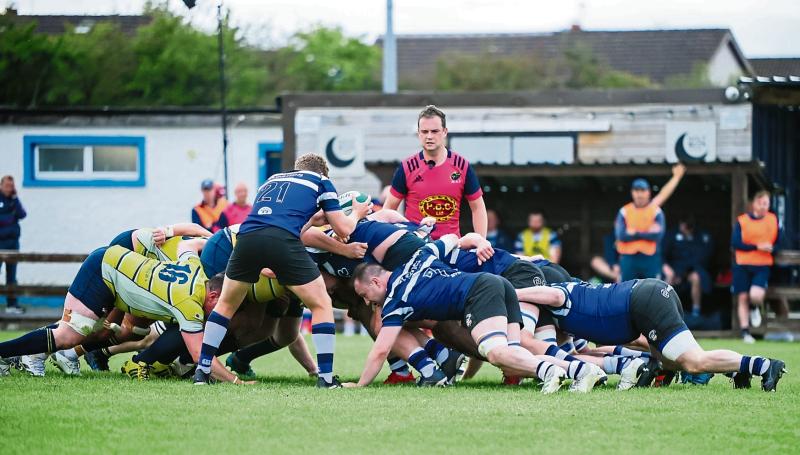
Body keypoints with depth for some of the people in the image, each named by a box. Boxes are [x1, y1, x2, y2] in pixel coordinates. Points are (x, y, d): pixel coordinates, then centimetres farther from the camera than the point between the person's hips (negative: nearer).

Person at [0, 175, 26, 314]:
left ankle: (11, 304, 11)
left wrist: (15, 198, -8)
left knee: (11, 275, 8)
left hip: (13, 240, 5)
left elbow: (22, 214, -4)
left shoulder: (13, 200, 12)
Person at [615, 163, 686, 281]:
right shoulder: (624, 212, 3)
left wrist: (635, 233, -10)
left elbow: (658, 235, -11)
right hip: (628, 257, 1)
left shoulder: (656, 211, 2)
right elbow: (621, 235, -10)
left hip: (650, 258, -1)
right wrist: (648, 233, -10)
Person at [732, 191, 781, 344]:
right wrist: (757, 247, -16)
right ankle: (745, 333, 13)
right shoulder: (742, 220, -1)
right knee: (743, 298, 1)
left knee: (756, 295, -21)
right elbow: (735, 243, -9)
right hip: (742, 265, 0)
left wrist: (771, 249, -12)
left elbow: (778, 242, 12)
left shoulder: (773, 220, 6)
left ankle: (754, 308, 17)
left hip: (762, 266, 0)